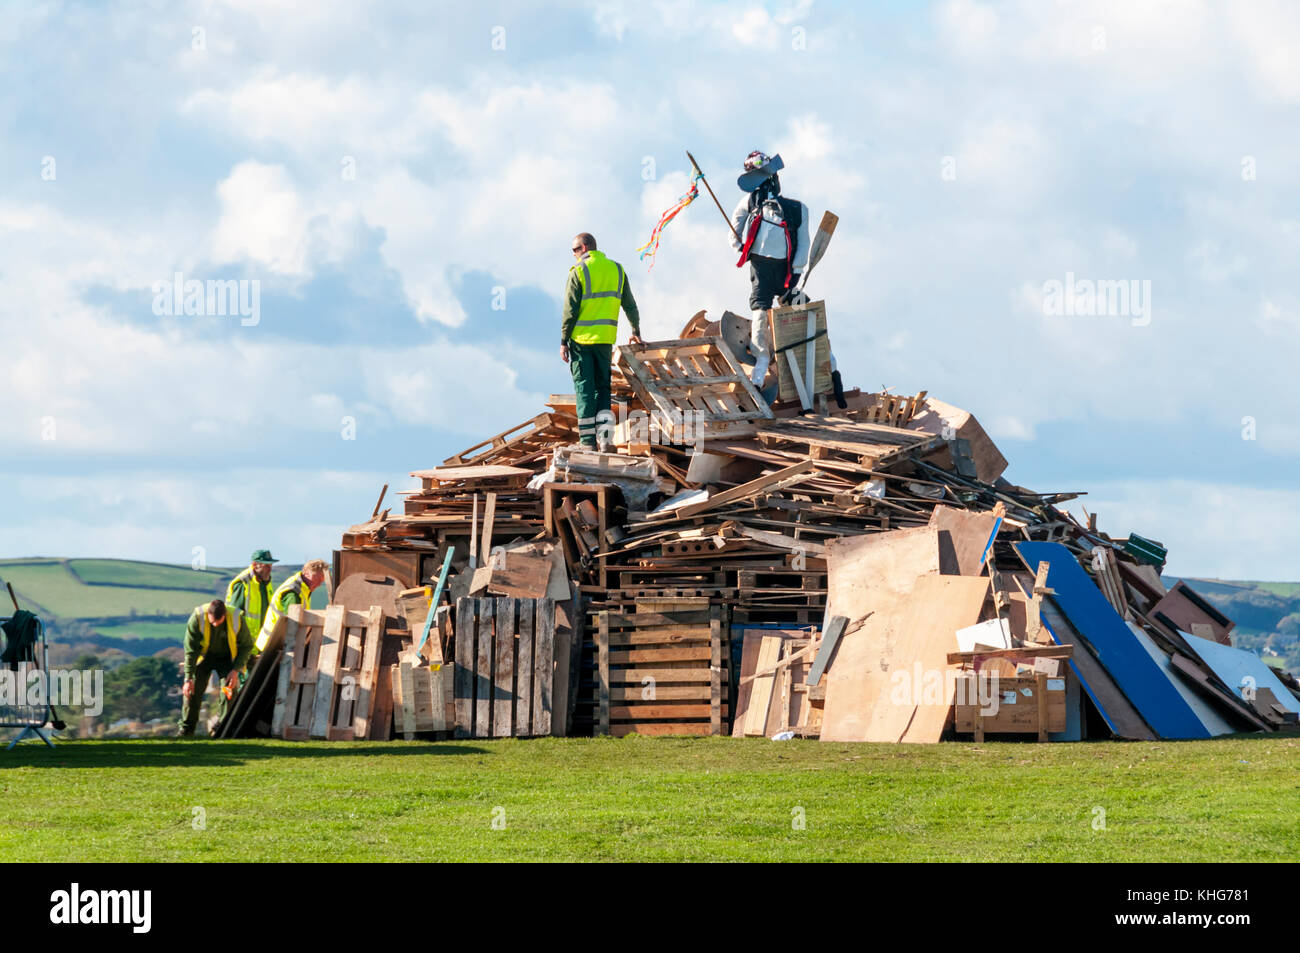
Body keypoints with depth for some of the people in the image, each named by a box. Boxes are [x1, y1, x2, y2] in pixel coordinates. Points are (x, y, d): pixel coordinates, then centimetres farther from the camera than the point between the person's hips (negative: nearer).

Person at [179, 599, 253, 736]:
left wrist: (236, 670, -19)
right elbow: (190, 650, -22)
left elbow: (246, 646, -11)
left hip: (227, 657, 0)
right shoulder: (197, 618, -29)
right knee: (193, 688, -11)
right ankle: (186, 729, -1)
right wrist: (188, 678, -25)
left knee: (230, 688, -16)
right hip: (205, 656, 0)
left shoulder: (236, 619, -27)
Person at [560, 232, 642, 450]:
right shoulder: (616, 269, 8)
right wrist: (636, 332, 28)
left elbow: (570, 310, -10)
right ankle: (604, 434, 0)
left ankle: (588, 441, 0)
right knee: (603, 386, 14)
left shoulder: (578, 272, -8)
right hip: (605, 339, 4)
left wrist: (563, 341, -5)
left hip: (581, 338, -4)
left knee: (584, 388, 1)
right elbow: (630, 305, 15)